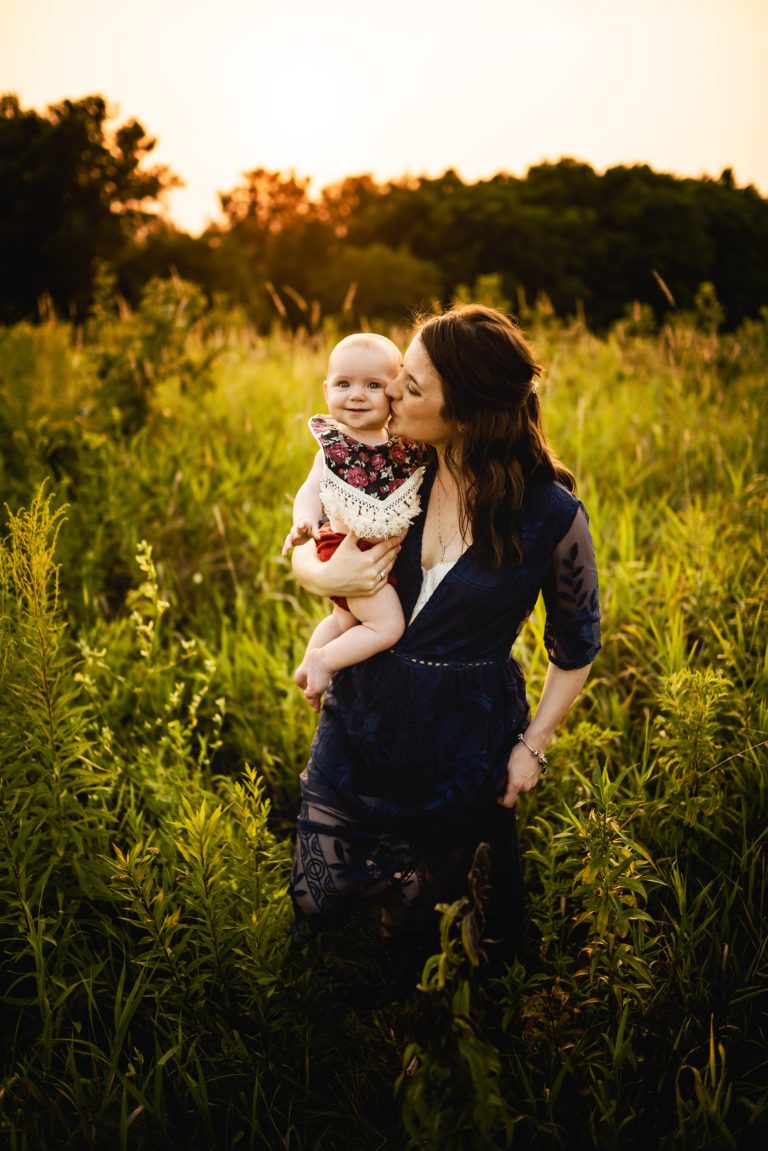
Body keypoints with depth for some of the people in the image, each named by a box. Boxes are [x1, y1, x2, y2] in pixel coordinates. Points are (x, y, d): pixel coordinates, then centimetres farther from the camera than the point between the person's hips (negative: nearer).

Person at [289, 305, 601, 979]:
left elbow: (576, 647, -4)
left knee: (412, 922, 18)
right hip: (362, 719, 3)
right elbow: (302, 550, 4)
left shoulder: (552, 514, -19)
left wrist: (533, 746, -7)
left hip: (464, 746, -3)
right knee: (317, 907, 17)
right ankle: (389, 867, 49)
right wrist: (328, 576, -19)